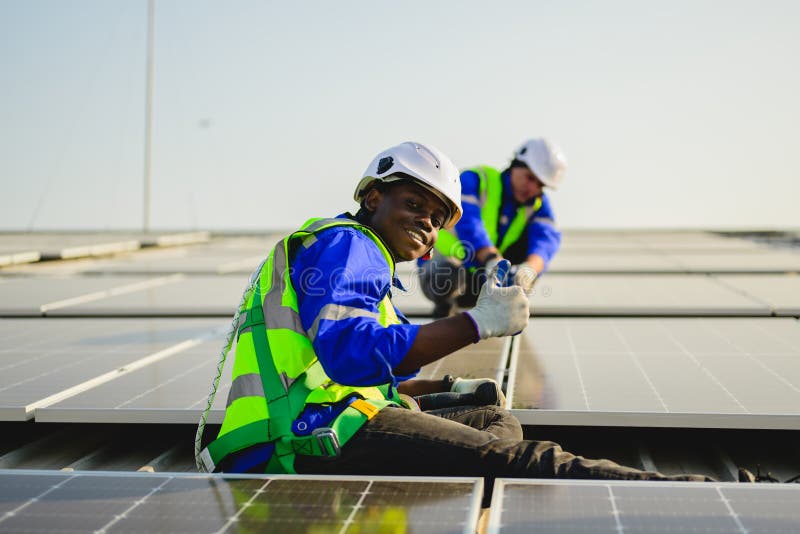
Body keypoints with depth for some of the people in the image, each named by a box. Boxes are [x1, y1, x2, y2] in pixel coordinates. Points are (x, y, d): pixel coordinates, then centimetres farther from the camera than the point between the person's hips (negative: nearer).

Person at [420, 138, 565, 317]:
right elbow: (468, 223, -35)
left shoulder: (538, 204, -2)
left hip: (486, 283, 4)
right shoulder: (474, 180, -15)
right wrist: (492, 259, -53)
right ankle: (444, 304, -4)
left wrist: (529, 268, -47)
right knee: (446, 277, -39)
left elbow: (547, 238, -24)